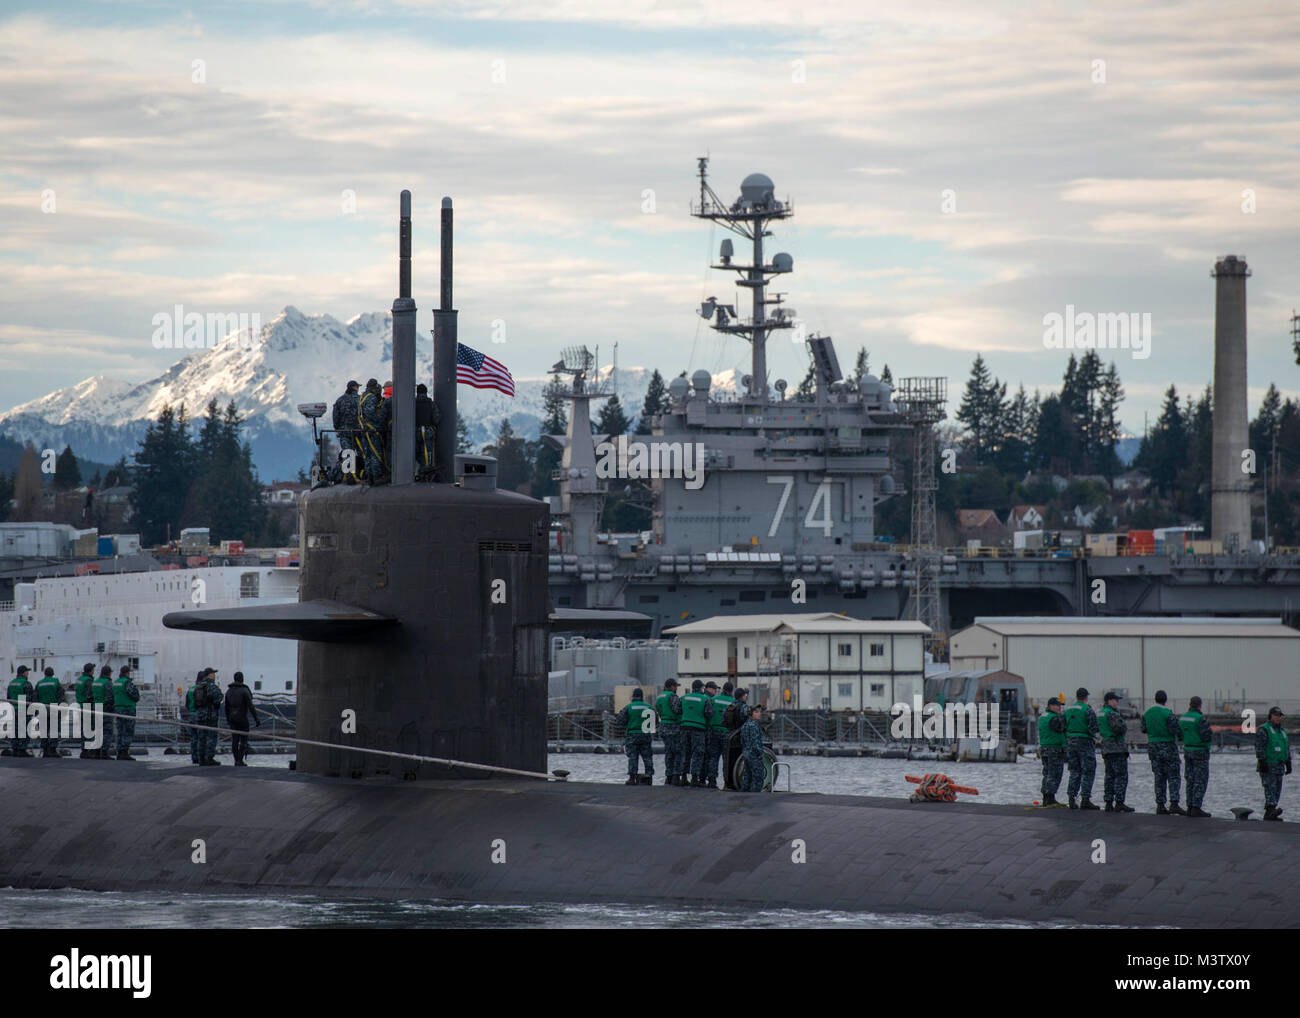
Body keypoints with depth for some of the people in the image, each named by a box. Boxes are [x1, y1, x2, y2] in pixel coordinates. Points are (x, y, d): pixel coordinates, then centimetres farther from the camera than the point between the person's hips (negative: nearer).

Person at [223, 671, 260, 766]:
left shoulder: (229, 691, 7)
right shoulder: (244, 691, -12)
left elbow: (227, 707, 14)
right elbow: (250, 706, -16)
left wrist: (228, 720, 26)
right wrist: (256, 719, -13)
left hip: (232, 718, 6)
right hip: (242, 718, -6)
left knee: (234, 740, 8)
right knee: (244, 739, -1)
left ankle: (236, 760, 9)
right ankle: (240, 761, -7)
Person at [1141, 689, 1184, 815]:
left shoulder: (1147, 713, 3)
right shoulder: (1167, 713, -15)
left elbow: (1144, 729, 7)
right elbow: (1174, 730, -17)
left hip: (1153, 746, 5)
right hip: (1168, 746, -5)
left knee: (1159, 777, 10)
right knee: (1173, 777, -1)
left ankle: (1160, 805, 6)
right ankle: (1174, 803, -13)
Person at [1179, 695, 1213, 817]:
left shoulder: (1183, 718, 5)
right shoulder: (1200, 719, -17)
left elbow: (1179, 734, 11)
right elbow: (1206, 736, -21)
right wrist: (1208, 726, -1)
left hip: (1187, 751, 7)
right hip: (1200, 752, -7)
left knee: (1191, 780, 11)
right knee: (1201, 781, -4)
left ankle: (1190, 807, 10)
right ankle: (1196, 808, -10)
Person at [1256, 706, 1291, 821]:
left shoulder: (1282, 731, 21)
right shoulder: (1263, 730, -4)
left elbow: (1287, 749, 26)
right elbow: (1259, 747, -11)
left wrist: (1288, 763, 20)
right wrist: (1262, 762, -19)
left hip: (1279, 766, 8)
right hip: (1268, 766, -8)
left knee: (1277, 790, 4)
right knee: (1270, 787, -18)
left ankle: (1268, 814, 6)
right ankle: (1271, 809, -30)